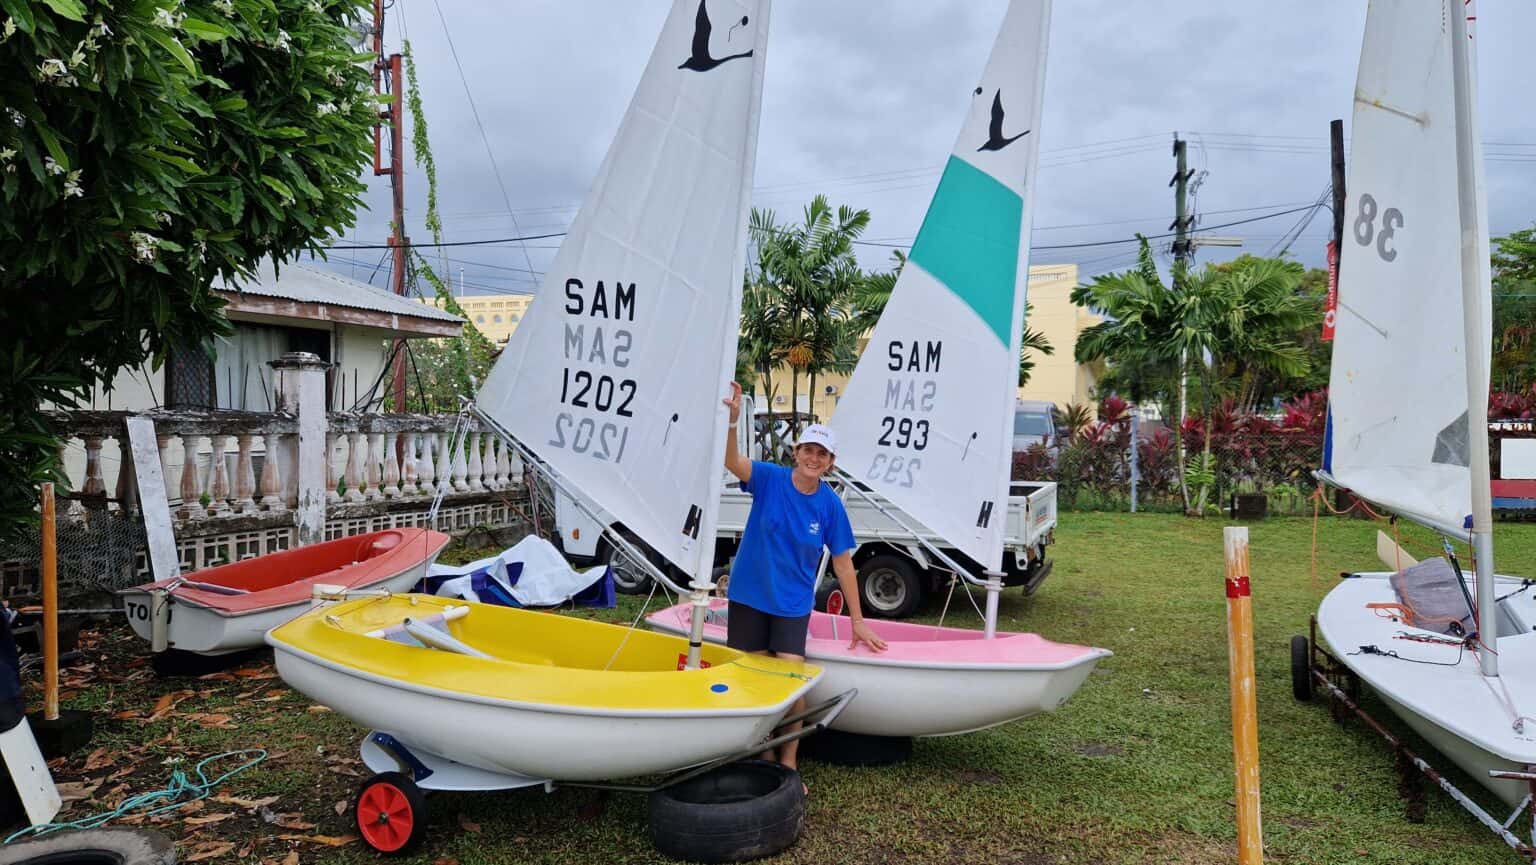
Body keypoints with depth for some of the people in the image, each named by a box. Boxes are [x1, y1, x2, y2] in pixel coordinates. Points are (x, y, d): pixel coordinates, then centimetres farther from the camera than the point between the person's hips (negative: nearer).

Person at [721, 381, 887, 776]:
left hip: (792, 602, 0)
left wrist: (858, 620, 1)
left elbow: (843, 563, -1)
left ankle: (788, 762, 8)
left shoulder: (830, 504, -7)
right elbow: (732, 461, -28)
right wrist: (732, 420, -47)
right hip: (748, 595, 0)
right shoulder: (770, 479, -9)